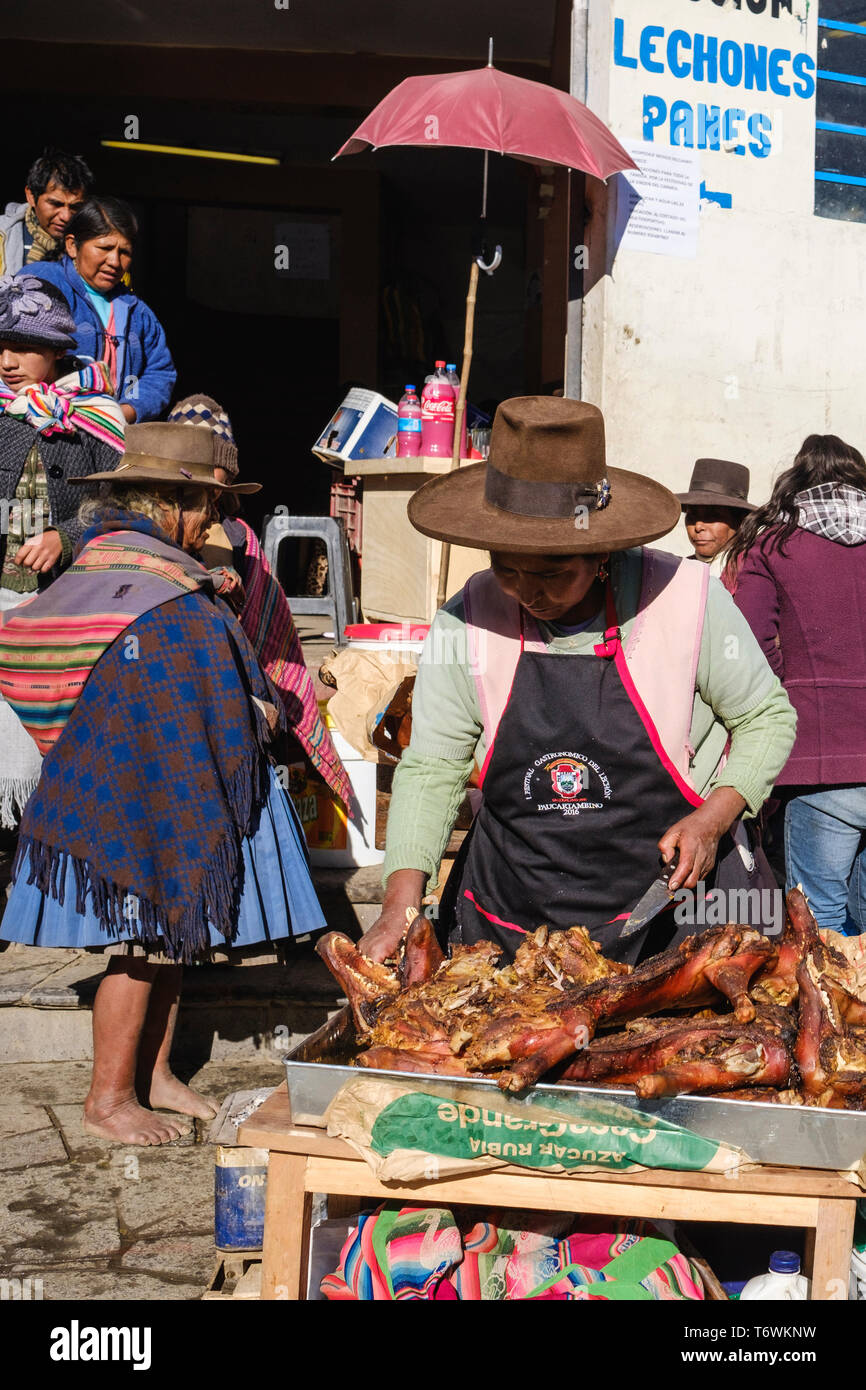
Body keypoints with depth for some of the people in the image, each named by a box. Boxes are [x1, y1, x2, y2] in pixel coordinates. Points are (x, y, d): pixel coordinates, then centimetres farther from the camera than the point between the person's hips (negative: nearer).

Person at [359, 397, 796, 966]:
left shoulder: (688, 599, -12)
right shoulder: (466, 622, -8)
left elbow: (767, 717, 2)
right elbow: (431, 770, -2)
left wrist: (712, 820, -14)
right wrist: (402, 905, -15)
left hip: (671, 911, -1)